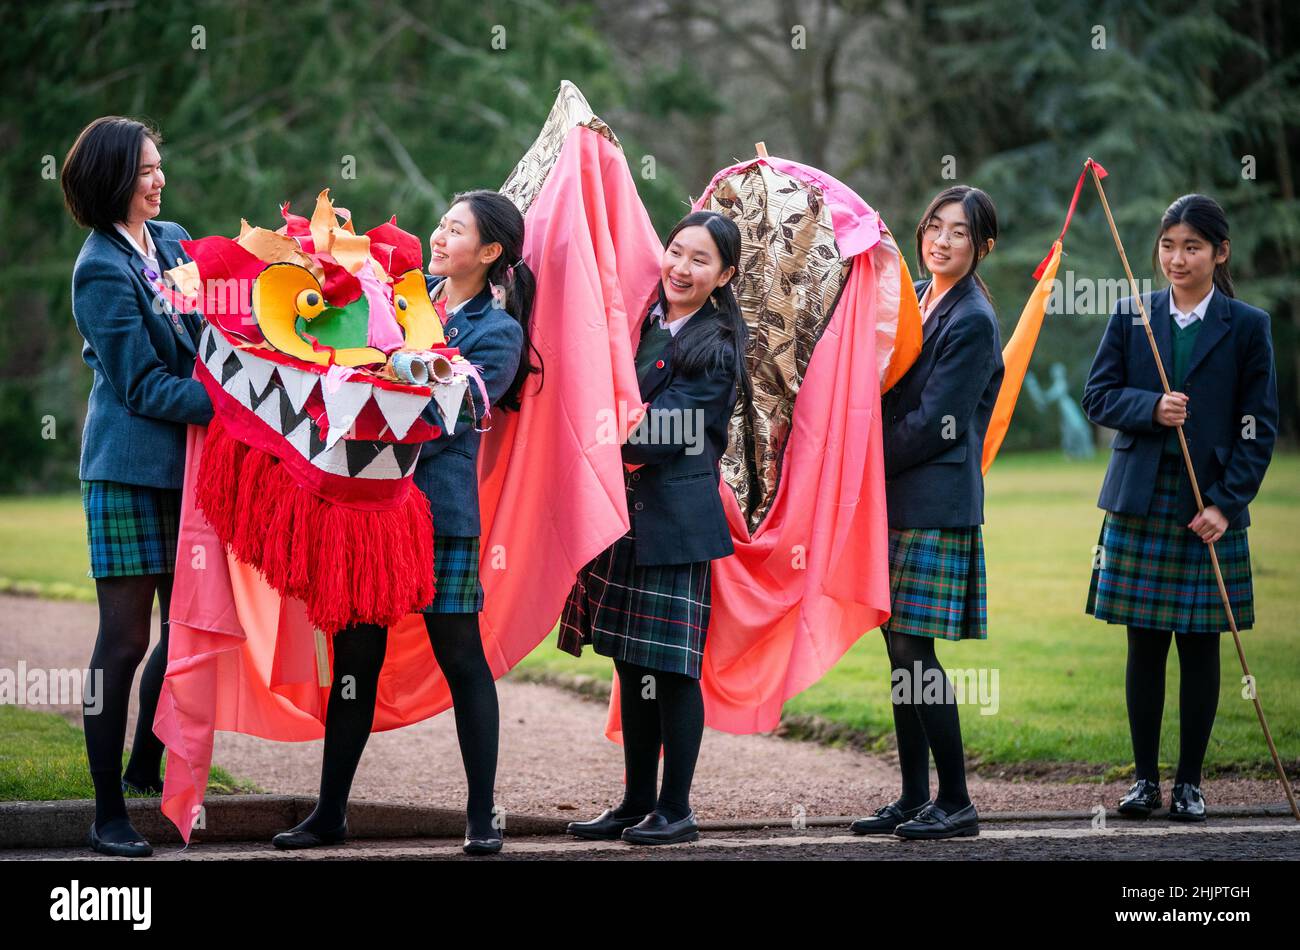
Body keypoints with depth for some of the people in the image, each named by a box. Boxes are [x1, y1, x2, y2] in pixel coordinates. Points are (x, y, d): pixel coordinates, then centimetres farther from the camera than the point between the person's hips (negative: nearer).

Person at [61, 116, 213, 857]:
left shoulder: (173, 241, 10)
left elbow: (202, 337, 20)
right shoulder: (102, 271, -12)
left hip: (183, 463, 7)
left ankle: (145, 767, 32)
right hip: (129, 468, -7)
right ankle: (109, 815, 2)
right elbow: (142, 386, -14)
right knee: (125, 639, -4)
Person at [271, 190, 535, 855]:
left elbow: (446, 422, -13)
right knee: (355, 656, 8)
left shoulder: (498, 333, -3)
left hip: (439, 507, -5)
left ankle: (482, 817, 7)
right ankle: (330, 813, 14)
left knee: (461, 657, -1)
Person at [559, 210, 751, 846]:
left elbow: (659, 432, -15)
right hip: (627, 510, 7)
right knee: (632, 663, 11)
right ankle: (637, 802, 18)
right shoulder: (646, 326, 12)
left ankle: (675, 810, 3)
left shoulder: (715, 350, -7)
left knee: (672, 664, -4)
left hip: (677, 517, -7)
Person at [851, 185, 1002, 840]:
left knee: (913, 647, -9)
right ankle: (913, 797, 16)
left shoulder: (973, 321, -11)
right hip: (897, 500, 8)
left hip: (936, 505, -8)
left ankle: (955, 803, -3)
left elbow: (935, 423, -14)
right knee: (900, 646, 9)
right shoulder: (914, 298, 14)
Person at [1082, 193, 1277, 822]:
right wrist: (1150, 409, -16)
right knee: (1144, 647, 5)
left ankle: (1189, 782, 12)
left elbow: (1259, 427, -1)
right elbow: (1098, 396, 4)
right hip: (1140, 501, 2)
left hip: (1210, 508, -2)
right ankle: (1144, 777, 14)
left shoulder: (1246, 326, 0)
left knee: (1200, 648, 3)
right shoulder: (1131, 315, 6)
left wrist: (1227, 504, -10)